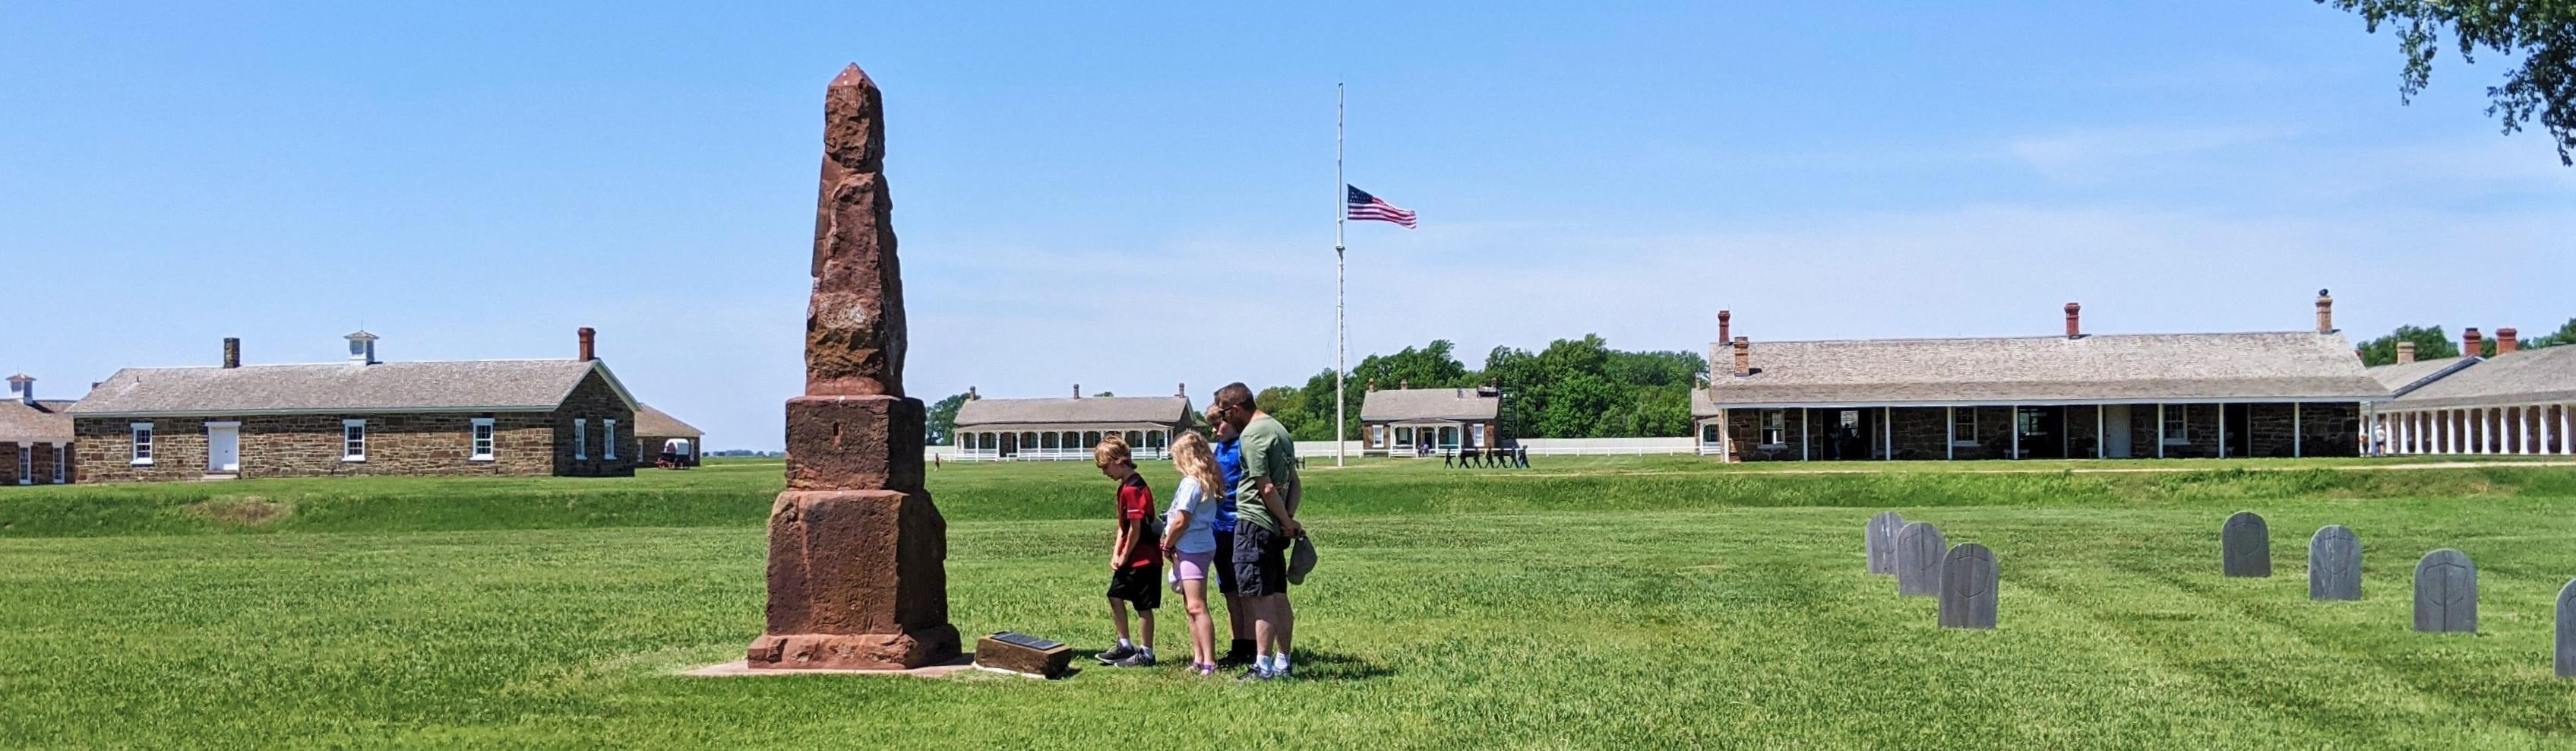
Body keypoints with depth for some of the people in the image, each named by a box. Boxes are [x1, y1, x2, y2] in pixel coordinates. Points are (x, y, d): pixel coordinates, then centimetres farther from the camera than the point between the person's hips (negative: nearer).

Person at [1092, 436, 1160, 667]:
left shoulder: (1133, 488, -20)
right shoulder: (1125, 487, 12)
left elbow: (1136, 529, -22)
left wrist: (1124, 557, -11)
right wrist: (1116, 554, 4)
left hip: (1143, 559, -10)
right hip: (1129, 559, 10)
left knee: (1143, 606, -1)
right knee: (1115, 596, 16)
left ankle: (1146, 654, 7)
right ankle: (1125, 645, 26)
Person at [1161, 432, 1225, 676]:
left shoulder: (1191, 483, -16)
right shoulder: (1207, 482, 12)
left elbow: (1180, 522, -17)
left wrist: (1167, 546, -4)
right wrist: (1171, 545, 14)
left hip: (1192, 549, -10)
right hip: (1199, 548, 10)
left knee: (1196, 607, -14)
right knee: (1191, 607, 15)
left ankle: (1209, 663, -18)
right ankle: (1198, 659, 20)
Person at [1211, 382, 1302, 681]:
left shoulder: (1252, 436, -14)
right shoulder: (1279, 429, 16)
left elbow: (1267, 489, -18)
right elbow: (1294, 484, 17)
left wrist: (1287, 523, -8)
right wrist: (1289, 520, 7)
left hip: (1254, 523, -9)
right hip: (1276, 527, 9)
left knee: (1259, 598, -7)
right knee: (1278, 597, 11)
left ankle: (1263, 667, -6)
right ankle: (1282, 663, 16)